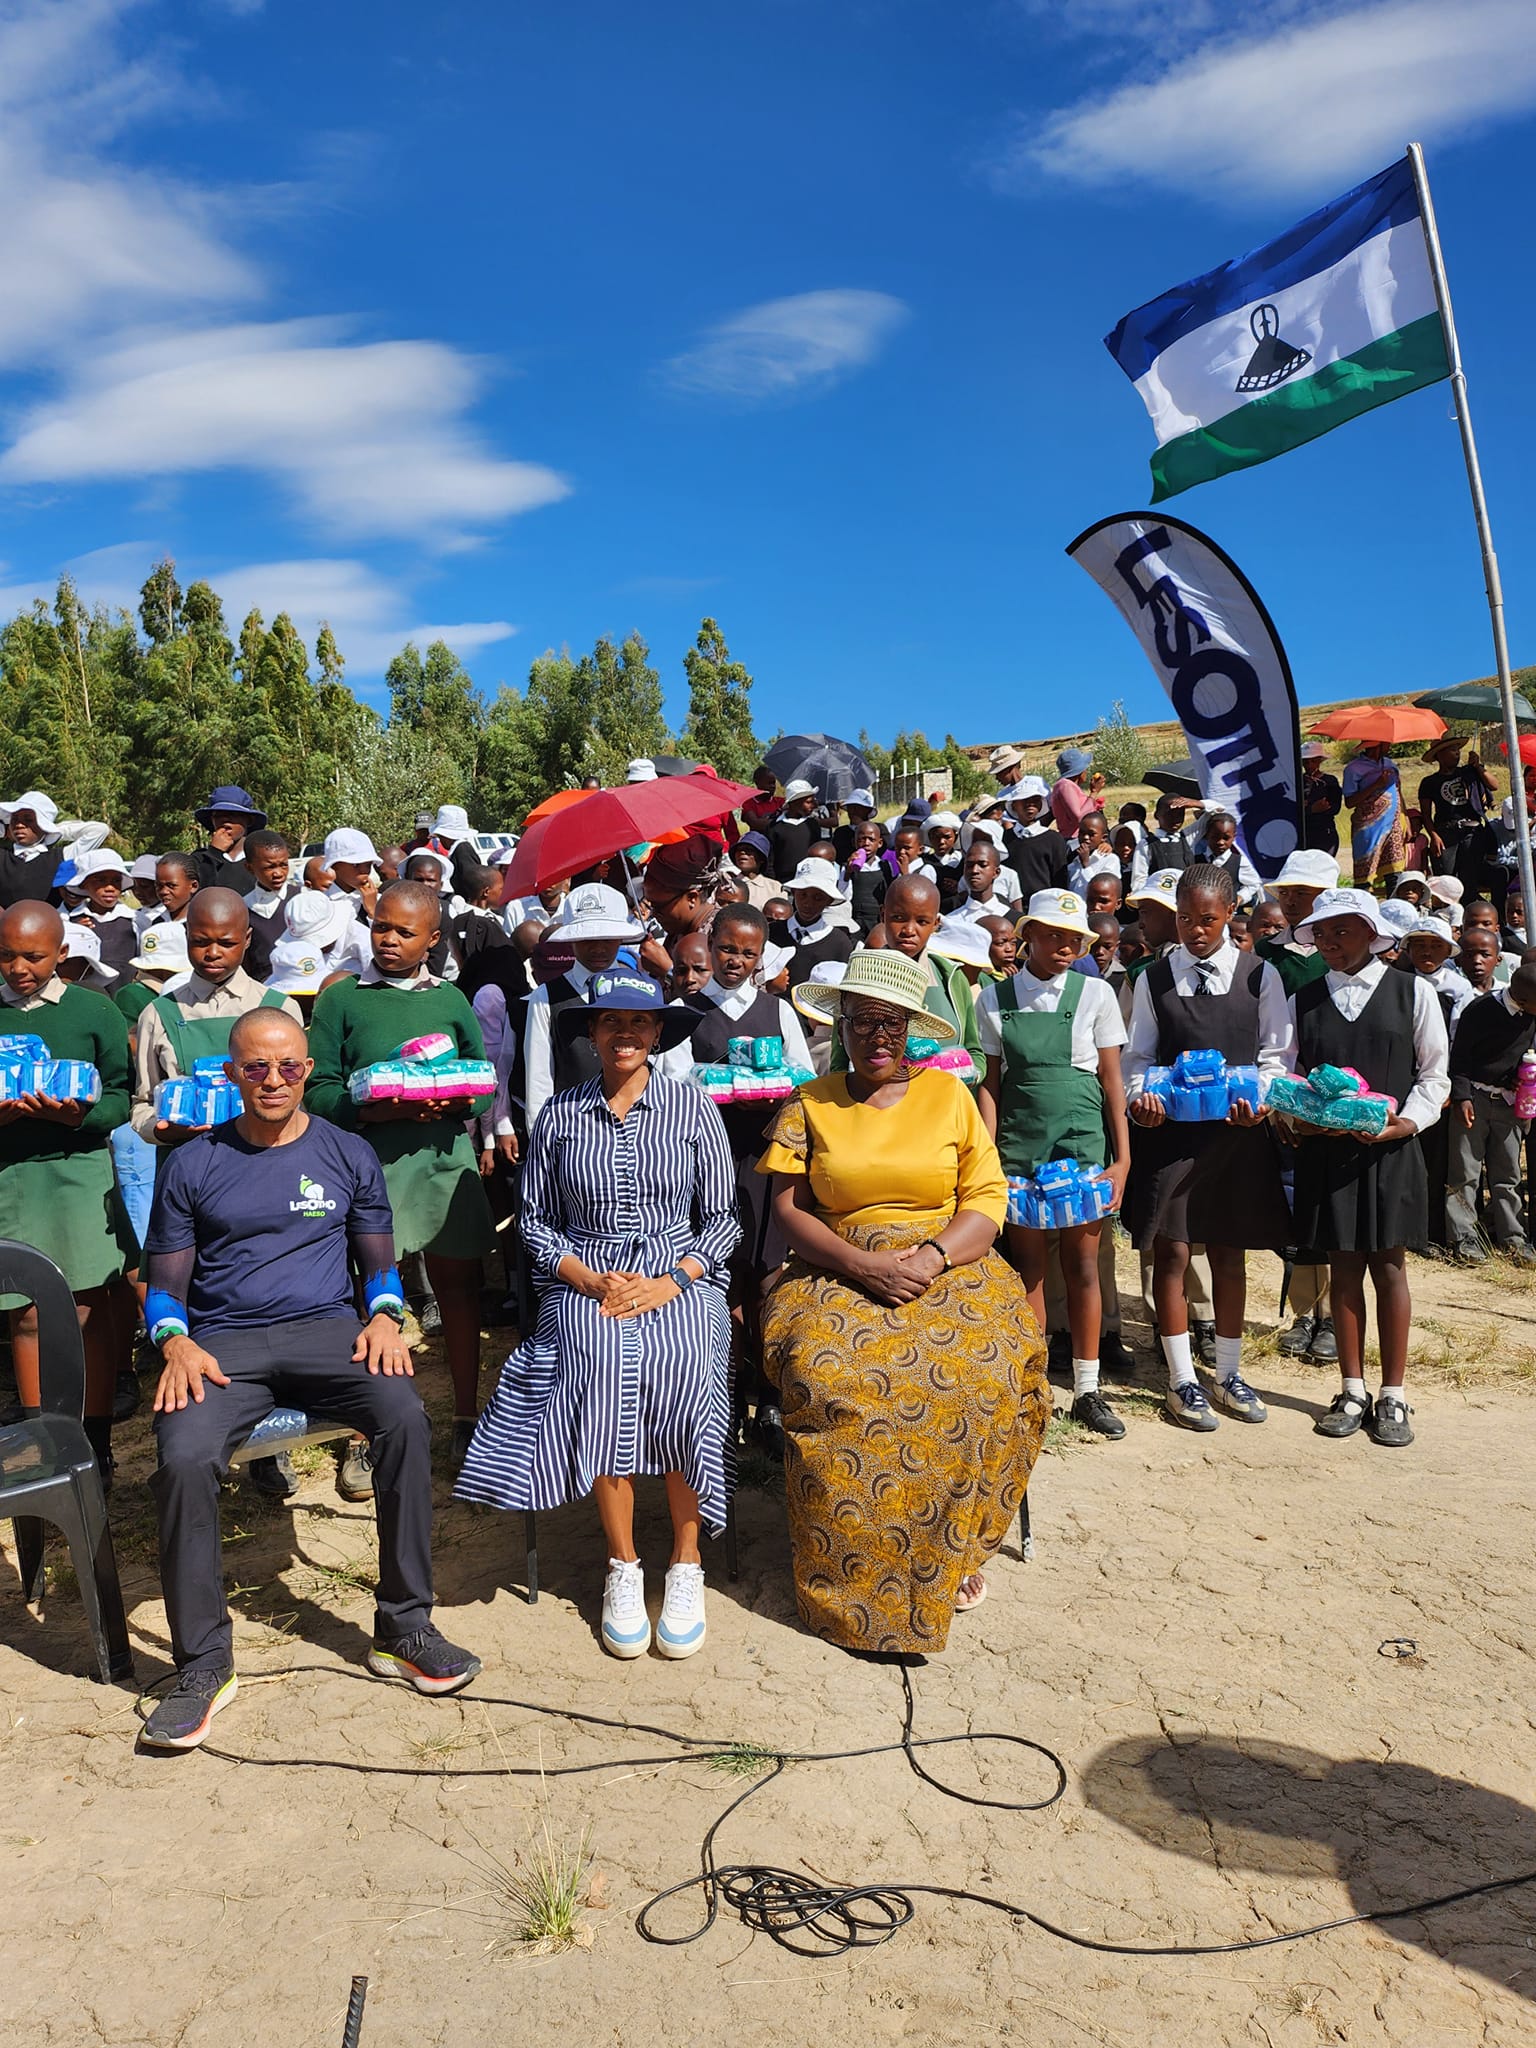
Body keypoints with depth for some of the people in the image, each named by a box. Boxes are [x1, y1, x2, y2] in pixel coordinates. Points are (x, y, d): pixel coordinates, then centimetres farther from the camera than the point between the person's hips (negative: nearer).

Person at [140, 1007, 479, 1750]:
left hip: (326, 1329, 0)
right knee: (183, 1460, -31)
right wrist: (177, 1344, -11)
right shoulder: (194, 1165, 10)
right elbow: (165, 1286, 10)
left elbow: (380, 1265, 14)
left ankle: (402, 1628, -15)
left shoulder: (347, 1154, 11)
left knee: (406, 1418, -30)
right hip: (223, 1341, 0)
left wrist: (383, 1318, -8)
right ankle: (203, 1663, -12)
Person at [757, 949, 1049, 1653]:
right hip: (840, 1275, 0)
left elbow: (987, 1199, 5)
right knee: (828, 1377, -31)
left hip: (949, 1271, 1)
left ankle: (951, 1550, -7)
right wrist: (863, 1264, -14)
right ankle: (856, 1570, -14)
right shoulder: (809, 1106, 10)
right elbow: (789, 1209, 2)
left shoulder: (949, 1094, 11)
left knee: (977, 1376, -29)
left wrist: (933, 1255, -14)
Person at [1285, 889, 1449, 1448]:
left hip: (1390, 1149, -1)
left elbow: (1433, 1074, 3)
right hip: (1325, 1150, 2)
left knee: (1388, 1266, 3)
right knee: (1344, 1268, 7)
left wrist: (1405, 1123, -12)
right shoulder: (1303, 1000, 8)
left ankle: (1393, 1396, 14)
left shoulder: (1413, 992, 2)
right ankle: (1353, 1392, 18)